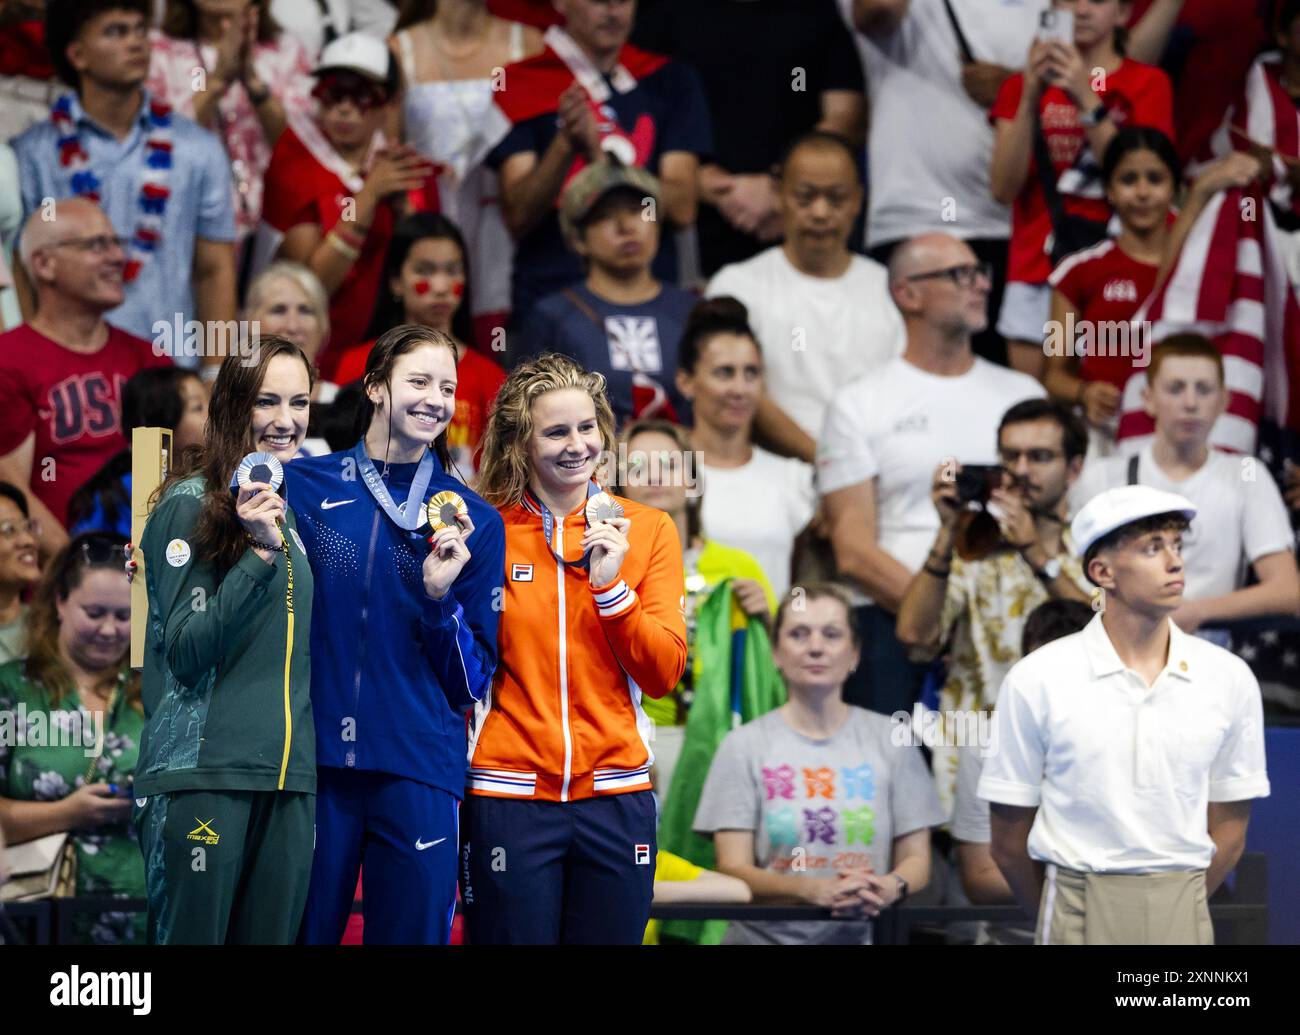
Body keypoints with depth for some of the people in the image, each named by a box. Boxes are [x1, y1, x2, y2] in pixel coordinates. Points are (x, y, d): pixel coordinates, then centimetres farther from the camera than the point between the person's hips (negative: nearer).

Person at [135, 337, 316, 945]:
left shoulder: (295, 512, 16)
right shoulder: (190, 503, -4)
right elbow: (187, 653, -13)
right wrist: (260, 552, -20)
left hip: (290, 780, 6)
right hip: (204, 774, -6)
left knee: (269, 936, 5)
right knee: (192, 935, -5)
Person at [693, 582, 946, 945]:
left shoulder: (891, 740, 8)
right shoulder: (745, 745, 4)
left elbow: (916, 859, 8)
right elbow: (733, 870, -3)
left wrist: (892, 886, -15)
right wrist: (811, 889, -20)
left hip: (861, 935, 2)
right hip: (767, 935, -2)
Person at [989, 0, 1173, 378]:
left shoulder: (1147, 84, 7)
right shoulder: (1023, 86, 13)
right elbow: (1004, 188, 0)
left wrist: (1086, 99, -16)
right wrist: (1031, 98, -10)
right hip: (1038, 279, 2)